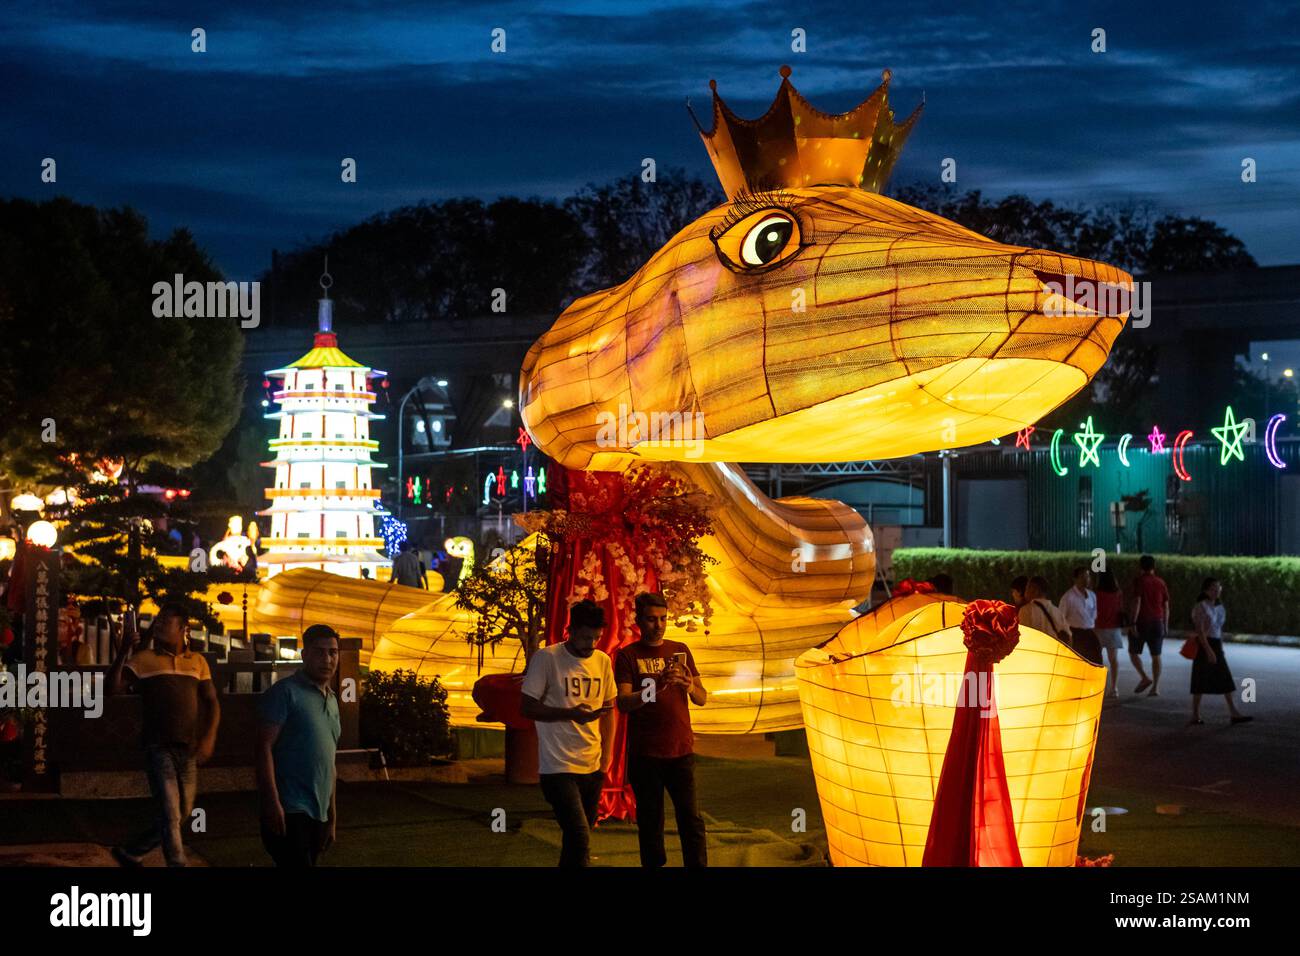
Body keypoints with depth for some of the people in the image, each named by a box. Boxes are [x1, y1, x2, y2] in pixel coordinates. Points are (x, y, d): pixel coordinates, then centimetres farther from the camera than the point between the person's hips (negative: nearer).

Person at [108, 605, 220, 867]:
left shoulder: (197, 661, 10)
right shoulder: (144, 659, 1)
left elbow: (211, 702, 9)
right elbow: (113, 688, -10)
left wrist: (209, 738, -6)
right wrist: (124, 650, -19)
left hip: (188, 750, 5)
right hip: (159, 747, -5)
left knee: (182, 817, 14)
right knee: (170, 816, -10)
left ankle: (129, 853, 31)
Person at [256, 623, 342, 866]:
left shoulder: (332, 700, 18)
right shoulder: (286, 692, -5)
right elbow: (264, 747, -12)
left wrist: (332, 817, 20)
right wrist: (272, 803, -20)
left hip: (318, 815, 7)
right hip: (289, 812, -7)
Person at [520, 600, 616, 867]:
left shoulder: (603, 661, 8)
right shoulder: (546, 658, -8)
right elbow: (526, 708, -8)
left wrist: (606, 758, 7)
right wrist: (570, 714, -21)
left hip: (592, 767, 6)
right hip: (558, 767, -6)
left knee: (577, 839, 12)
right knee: (580, 839, -16)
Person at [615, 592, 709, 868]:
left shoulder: (680, 651, 11)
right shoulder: (628, 656, 0)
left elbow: (702, 699, 11)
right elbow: (623, 703, -11)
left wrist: (690, 686, -12)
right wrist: (657, 686, -26)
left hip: (681, 751, 2)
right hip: (644, 753, -2)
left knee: (690, 819, -3)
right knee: (650, 822, 3)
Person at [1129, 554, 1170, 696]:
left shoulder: (1139, 581, -6)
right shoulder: (1160, 582, 8)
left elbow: (1137, 602, -15)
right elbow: (1166, 605, 9)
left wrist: (1133, 623, -16)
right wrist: (1165, 625, 15)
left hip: (1142, 621, -4)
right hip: (1157, 622, 4)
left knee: (1133, 652, 9)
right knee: (1156, 656, 7)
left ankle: (1145, 677, -8)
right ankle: (1155, 687, 2)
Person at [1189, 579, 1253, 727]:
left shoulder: (1219, 607, 12)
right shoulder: (1200, 607, -12)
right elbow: (1200, 631, -19)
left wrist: (1220, 649, 16)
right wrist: (1209, 650, -25)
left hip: (1217, 646, 8)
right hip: (1204, 645, -7)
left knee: (1226, 679, 2)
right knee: (1201, 681, -1)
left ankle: (1234, 713, 1)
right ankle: (1196, 715, 7)